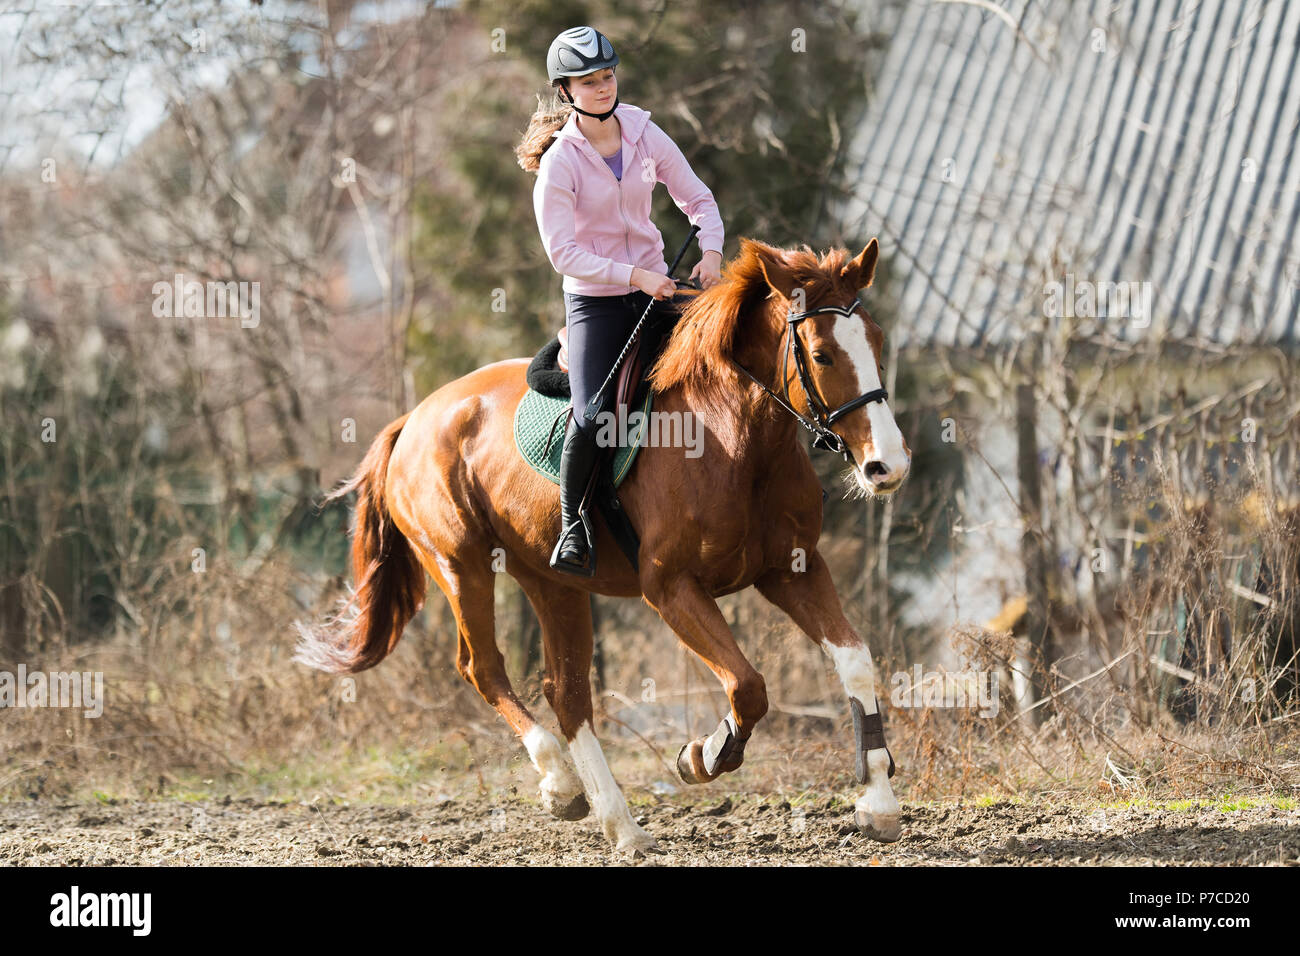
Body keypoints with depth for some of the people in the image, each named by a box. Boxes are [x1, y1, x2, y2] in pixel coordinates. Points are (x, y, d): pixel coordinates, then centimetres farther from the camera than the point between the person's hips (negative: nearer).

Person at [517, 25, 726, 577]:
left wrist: (711, 251, -12)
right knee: (591, 420, -22)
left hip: (654, 288, 5)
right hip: (593, 301, -5)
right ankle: (572, 526, 1)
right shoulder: (560, 161, -15)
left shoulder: (645, 135, -1)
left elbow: (697, 199, 7)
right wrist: (635, 275, -25)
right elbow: (563, 253, -18)